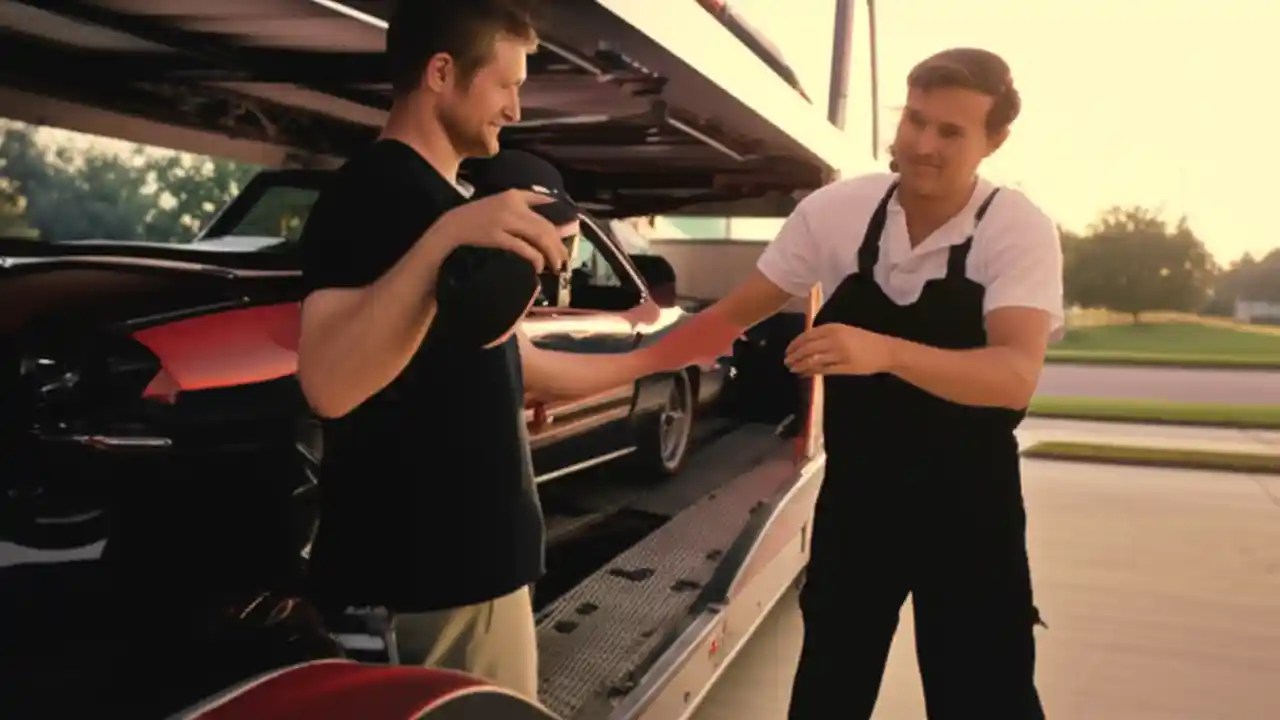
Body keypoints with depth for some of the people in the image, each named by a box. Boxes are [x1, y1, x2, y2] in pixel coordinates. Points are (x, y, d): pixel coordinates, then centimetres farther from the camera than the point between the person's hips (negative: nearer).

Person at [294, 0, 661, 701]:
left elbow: (512, 366, 18)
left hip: (469, 551, 9)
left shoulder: (450, 198, 14)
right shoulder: (370, 191, -17)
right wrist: (445, 238, -41)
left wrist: (654, 357, 22)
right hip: (424, 573, -9)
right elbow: (330, 385, -32)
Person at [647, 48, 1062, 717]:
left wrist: (884, 351, -44)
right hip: (854, 496, 3)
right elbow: (735, 314, -1)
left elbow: (1015, 376, -28)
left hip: (967, 508, -2)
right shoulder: (837, 209, -7)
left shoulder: (1020, 229, -14)